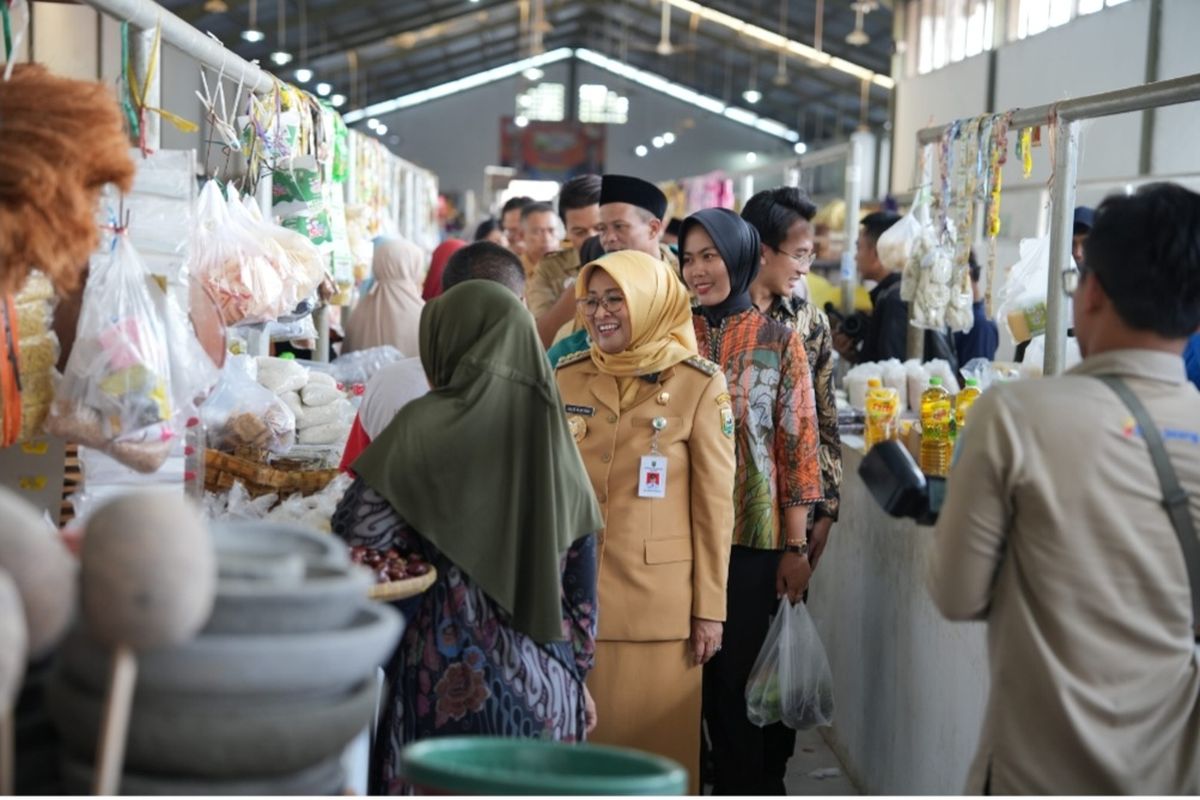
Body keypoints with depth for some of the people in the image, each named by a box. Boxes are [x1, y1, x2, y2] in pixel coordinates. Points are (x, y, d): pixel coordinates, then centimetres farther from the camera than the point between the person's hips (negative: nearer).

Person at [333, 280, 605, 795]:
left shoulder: (430, 426, -8)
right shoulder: (554, 438, 6)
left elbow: (355, 537, -11)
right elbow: (582, 586, 9)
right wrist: (575, 676, 17)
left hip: (449, 683, -5)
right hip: (544, 689, 5)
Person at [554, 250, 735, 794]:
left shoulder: (699, 385, -4)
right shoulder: (566, 379, 6)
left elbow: (714, 503, -3)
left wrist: (710, 608, -4)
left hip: (659, 597, -3)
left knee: (657, 739, 3)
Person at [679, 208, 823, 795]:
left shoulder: (779, 343, 0)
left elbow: (798, 448, -1)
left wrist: (797, 547, -4)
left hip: (755, 538, -2)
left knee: (745, 671, 3)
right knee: (697, 667, 7)